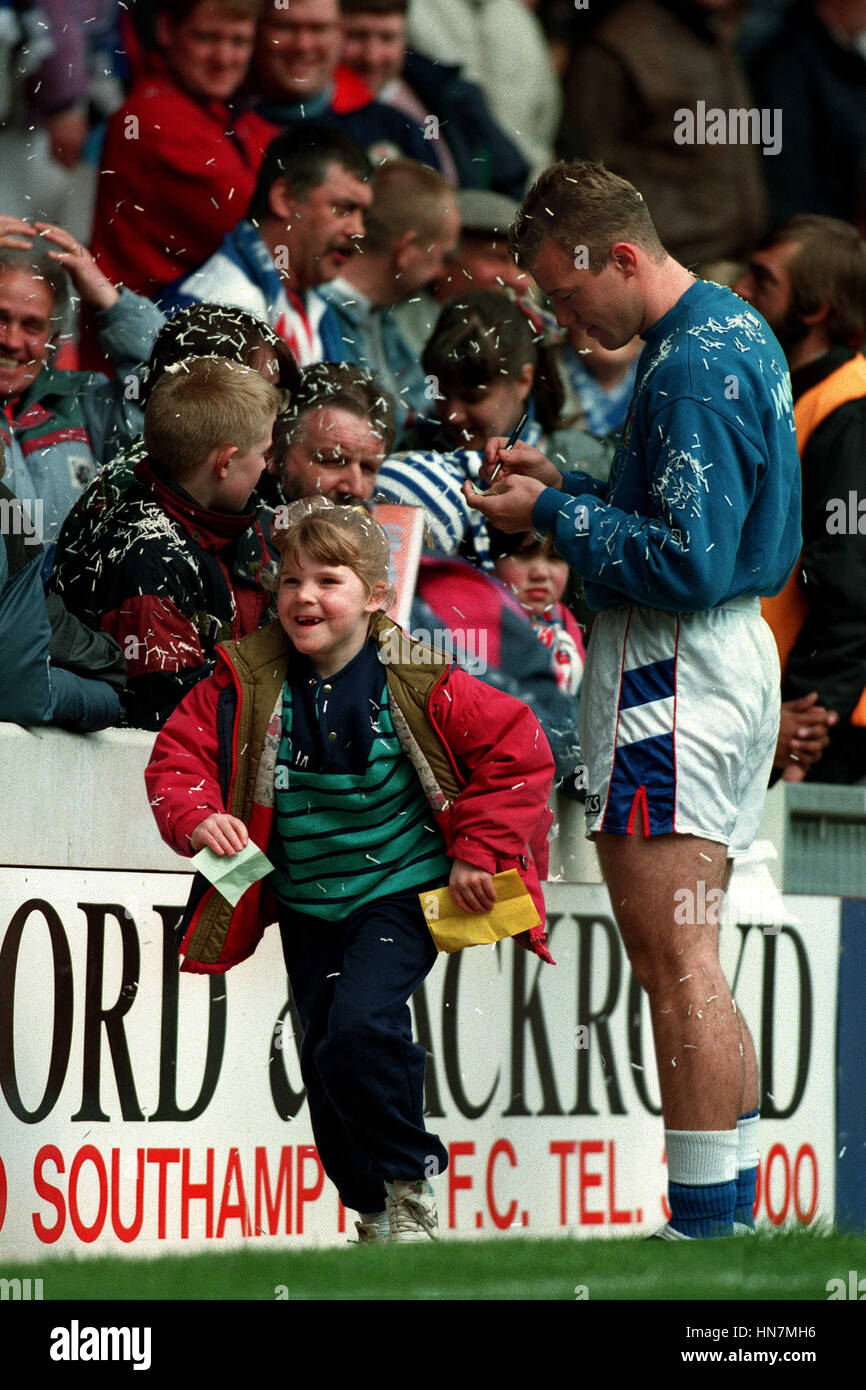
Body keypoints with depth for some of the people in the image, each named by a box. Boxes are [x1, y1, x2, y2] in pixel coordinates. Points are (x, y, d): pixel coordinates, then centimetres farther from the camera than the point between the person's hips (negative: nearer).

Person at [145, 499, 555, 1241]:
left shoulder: (418, 685, -13)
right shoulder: (248, 685, -5)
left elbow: (517, 749, -9)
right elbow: (178, 755, 0)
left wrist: (478, 852, -10)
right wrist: (195, 816, -21)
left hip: (402, 893, -4)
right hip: (306, 906, 4)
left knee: (360, 1030, -24)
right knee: (328, 1073, 5)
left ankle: (409, 1182, -3)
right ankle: (375, 1209, 25)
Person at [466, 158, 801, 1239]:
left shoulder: (693, 368, -18)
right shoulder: (736, 330, 15)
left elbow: (685, 561, -23)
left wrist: (553, 517, -13)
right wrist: (560, 484, 11)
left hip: (671, 673, -11)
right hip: (728, 660, 11)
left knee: (675, 965, -10)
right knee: (689, 964, 14)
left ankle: (703, 1226, -11)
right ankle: (733, 1207, 17)